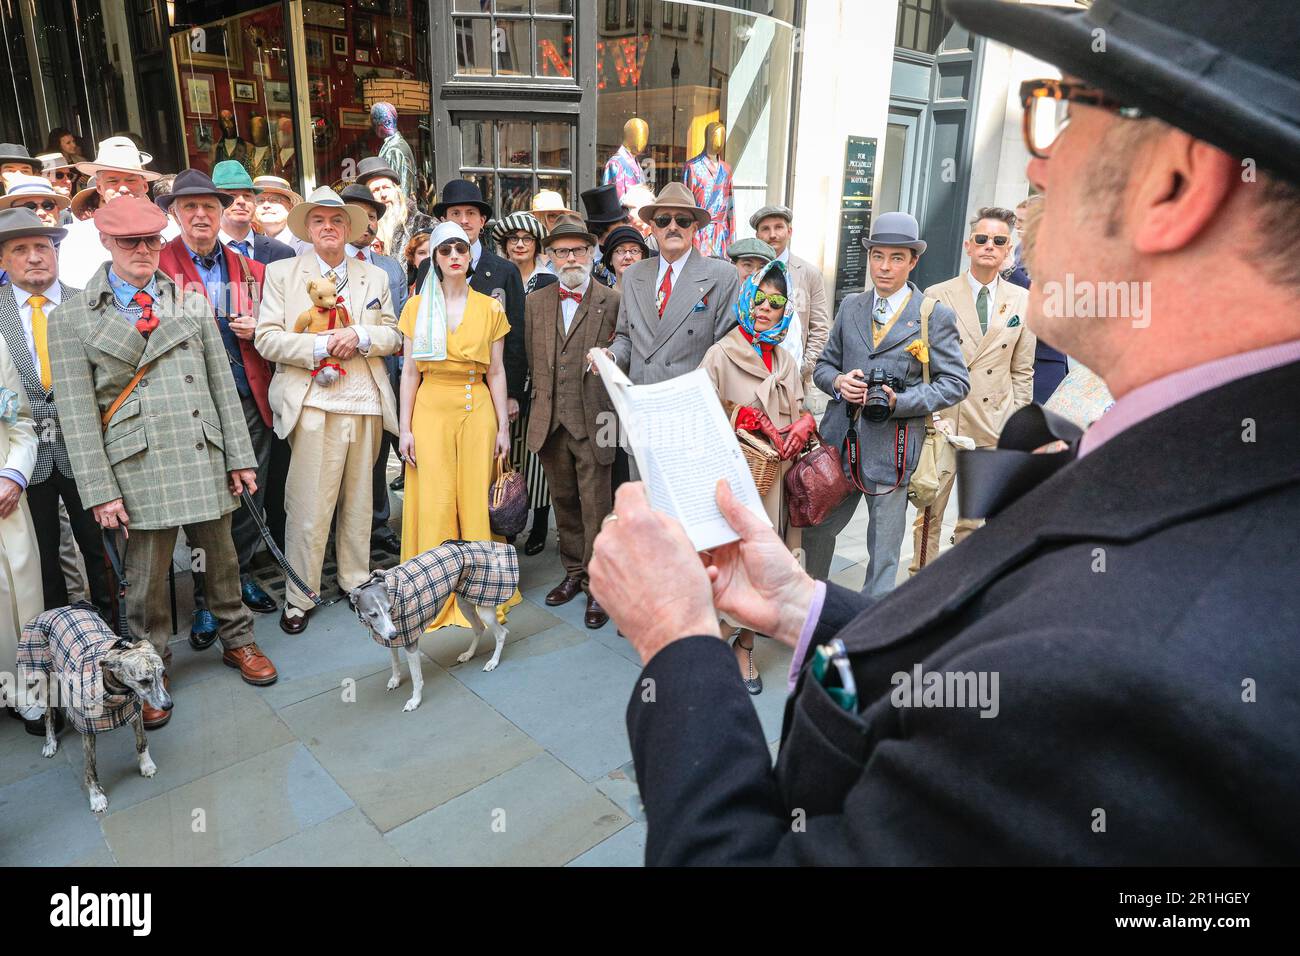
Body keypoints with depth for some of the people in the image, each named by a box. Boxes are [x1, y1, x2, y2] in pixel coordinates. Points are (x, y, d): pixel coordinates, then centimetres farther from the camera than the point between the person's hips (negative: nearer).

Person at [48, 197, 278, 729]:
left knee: (221, 559, 13)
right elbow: (76, 415, -2)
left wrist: (239, 456, 5)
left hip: (204, 458, 3)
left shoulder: (192, 303, 12)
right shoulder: (72, 319, 2)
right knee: (147, 576, 5)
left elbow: (222, 383, 10)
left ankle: (237, 641, 33)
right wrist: (100, 490, -8)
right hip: (139, 466, -2)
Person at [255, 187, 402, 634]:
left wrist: (360, 337, -9)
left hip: (365, 404, 3)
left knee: (358, 500, 10)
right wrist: (321, 347, -13)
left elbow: (394, 336, 11)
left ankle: (355, 580, 24)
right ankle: (299, 597, 10)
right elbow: (266, 338, -1)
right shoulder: (281, 273, 7)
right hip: (314, 405, -3)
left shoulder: (375, 277, 16)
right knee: (308, 505, -3)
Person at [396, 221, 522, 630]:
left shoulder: (490, 309, 6)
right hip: (431, 409, 0)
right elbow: (409, 371, 4)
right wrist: (405, 428, 0)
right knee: (434, 502, 0)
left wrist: (503, 426, 3)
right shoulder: (417, 306, 5)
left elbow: (496, 373, 6)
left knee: (477, 501, 2)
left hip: (478, 410, 0)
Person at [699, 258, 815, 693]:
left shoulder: (787, 361, 15)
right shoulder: (721, 354, -3)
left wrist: (803, 425, -3)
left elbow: (799, 411, 20)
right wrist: (750, 422, -18)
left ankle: (744, 648, 21)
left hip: (774, 475, 5)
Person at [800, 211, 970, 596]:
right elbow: (823, 365, 15)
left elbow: (956, 383, -4)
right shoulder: (850, 307, 10)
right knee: (814, 531, 15)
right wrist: (838, 381, -8)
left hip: (891, 446, -4)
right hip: (839, 442, 4)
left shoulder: (936, 316, -2)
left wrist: (900, 402, -17)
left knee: (883, 551, 7)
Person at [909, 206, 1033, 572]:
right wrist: (931, 414, -6)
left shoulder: (1022, 302, 8)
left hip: (994, 426, 3)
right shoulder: (937, 296, 0)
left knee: (976, 519, 12)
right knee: (929, 513, 3)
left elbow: (1022, 371, 11)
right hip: (943, 421, -2)